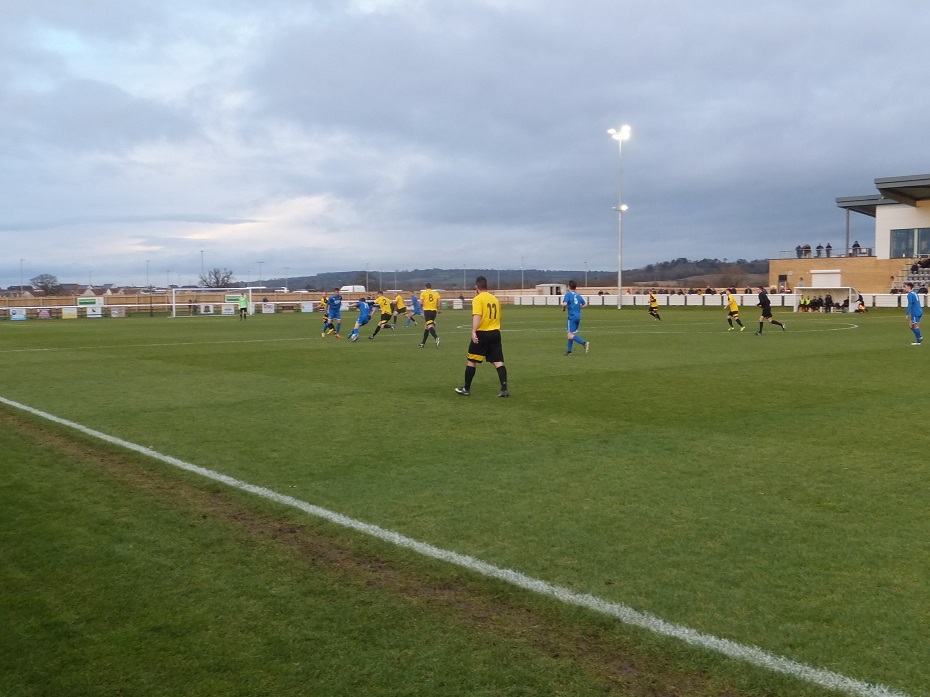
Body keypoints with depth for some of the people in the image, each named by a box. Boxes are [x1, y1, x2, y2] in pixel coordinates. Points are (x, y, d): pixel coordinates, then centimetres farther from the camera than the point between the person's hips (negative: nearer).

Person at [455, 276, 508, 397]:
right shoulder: (495, 299, 12)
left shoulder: (478, 299, -8)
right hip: (495, 333, 5)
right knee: (498, 362, 3)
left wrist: (473, 332, -30)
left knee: (471, 361, 8)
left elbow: (477, 316, -22)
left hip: (482, 334, -5)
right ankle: (504, 389, -7)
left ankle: (466, 389, 15)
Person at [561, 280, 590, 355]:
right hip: (578, 316, 7)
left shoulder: (568, 294, -7)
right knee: (571, 334, 17)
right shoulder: (578, 295, 13)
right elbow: (584, 304, 22)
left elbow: (564, 304, -21)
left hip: (572, 317, -7)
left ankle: (584, 343, -28)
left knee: (571, 335, -9)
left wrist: (563, 309, -1)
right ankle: (569, 351, 21)